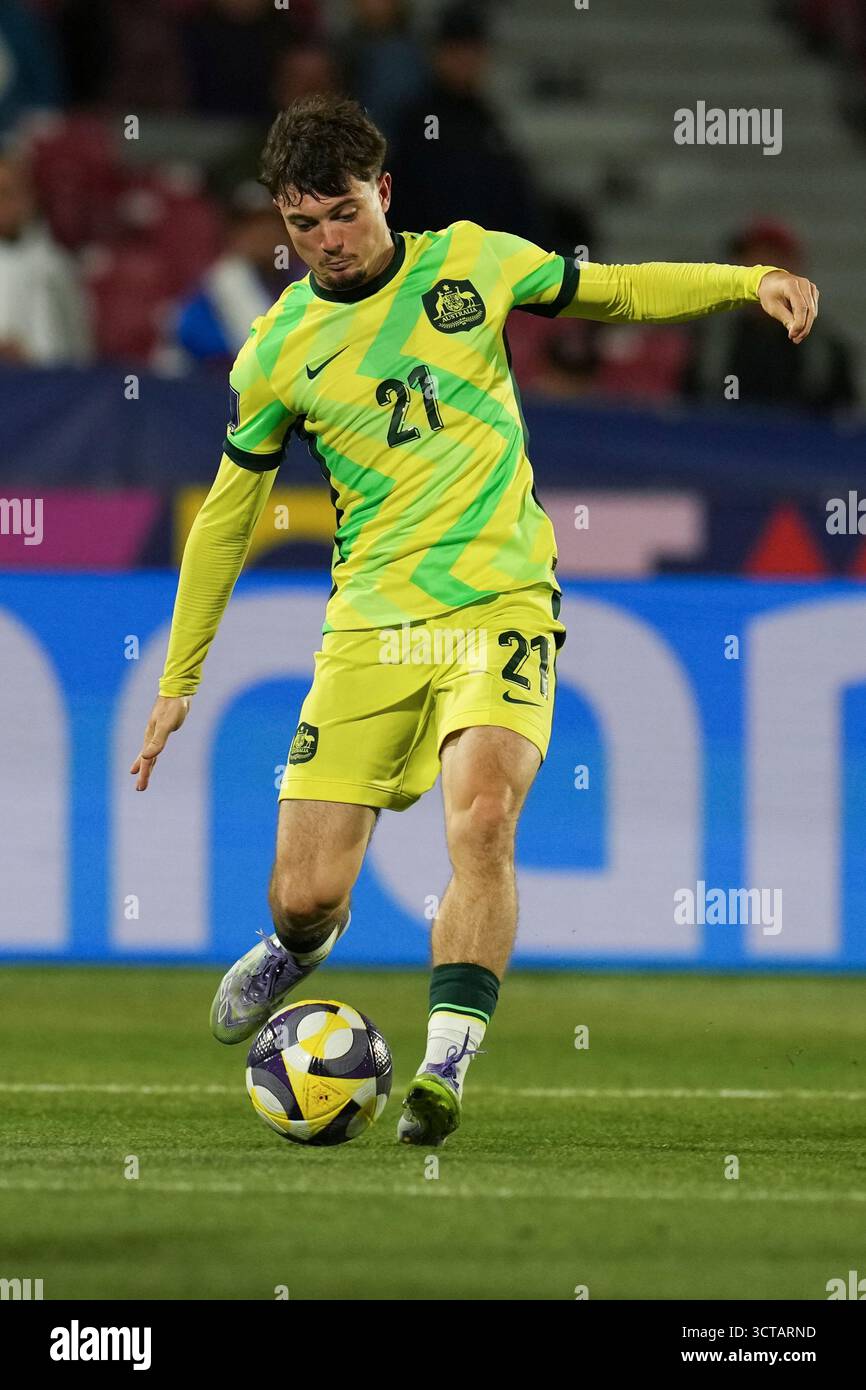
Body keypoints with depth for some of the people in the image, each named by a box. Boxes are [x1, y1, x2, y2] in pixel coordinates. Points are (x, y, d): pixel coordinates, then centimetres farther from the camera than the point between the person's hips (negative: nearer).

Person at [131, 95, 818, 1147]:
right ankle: (301, 944, 36)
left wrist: (750, 282, 0)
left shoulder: (471, 262, 2)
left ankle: (446, 1068, -21)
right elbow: (228, 512, 12)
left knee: (481, 816, -28)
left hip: (501, 605, -1)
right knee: (306, 894, -3)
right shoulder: (277, 351, 2)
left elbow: (614, 293, 15)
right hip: (370, 624, 1)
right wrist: (180, 677, 15)